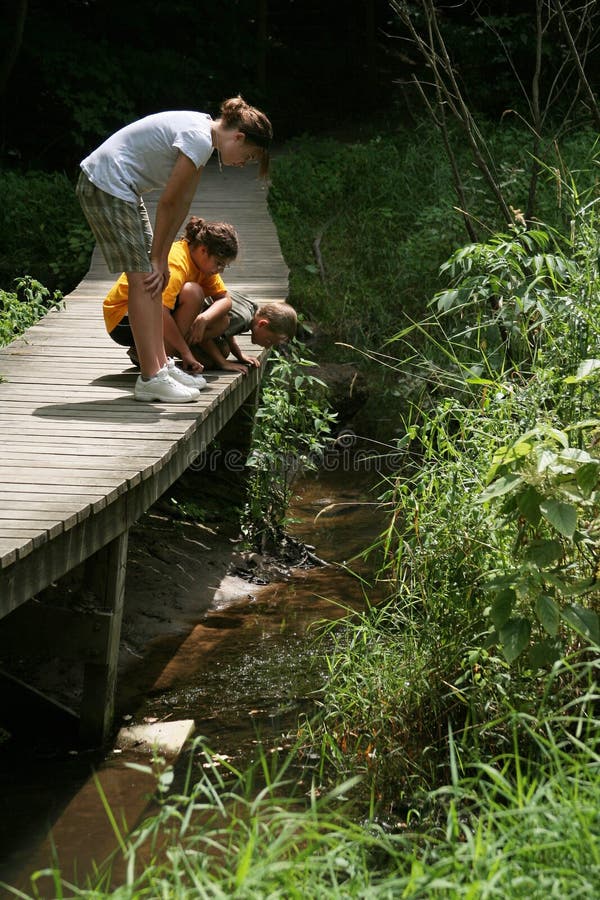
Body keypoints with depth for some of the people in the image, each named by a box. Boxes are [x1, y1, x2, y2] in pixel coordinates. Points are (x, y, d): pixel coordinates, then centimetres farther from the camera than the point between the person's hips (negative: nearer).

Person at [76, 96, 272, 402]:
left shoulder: (204, 134, 10)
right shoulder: (199, 139, -21)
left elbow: (182, 203, 10)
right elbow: (167, 202, -16)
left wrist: (161, 258, 8)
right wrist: (158, 257, -6)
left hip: (119, 187, 10)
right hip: (105, 184, -10)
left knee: (151, 278, 10)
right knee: (143, 278, -11)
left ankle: (160, 365, 15)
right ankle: (151, 379, -11)